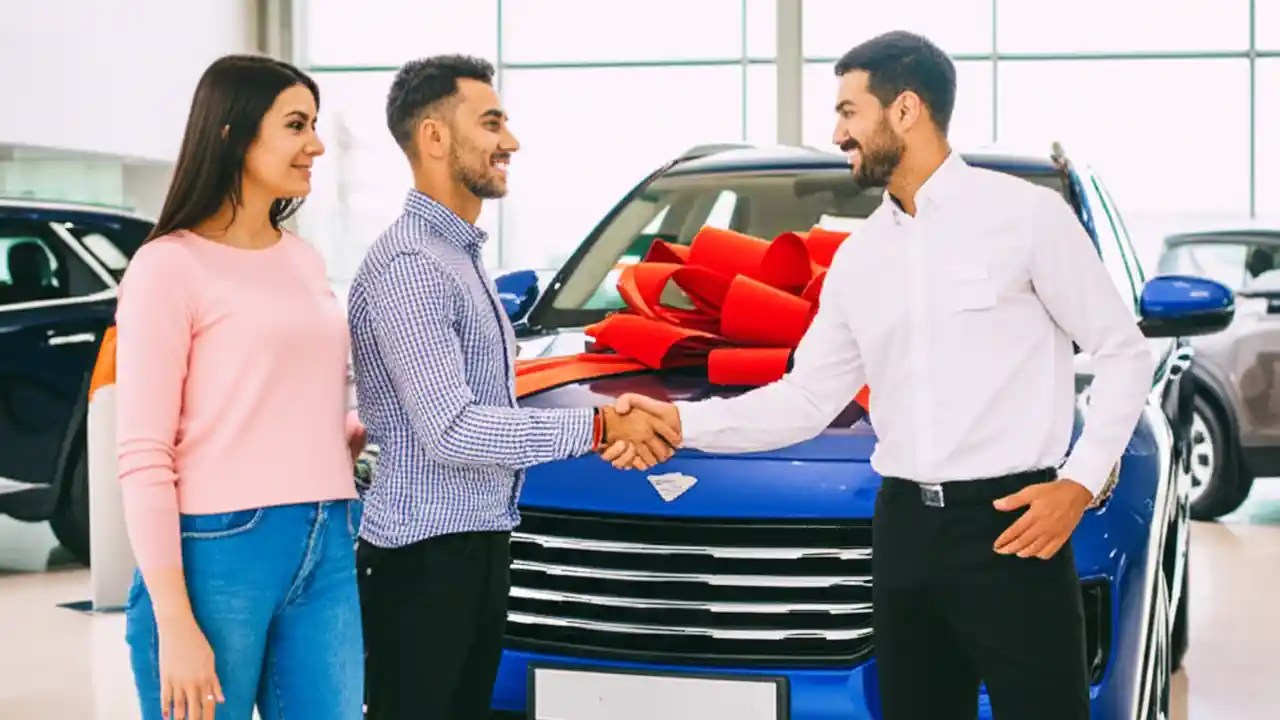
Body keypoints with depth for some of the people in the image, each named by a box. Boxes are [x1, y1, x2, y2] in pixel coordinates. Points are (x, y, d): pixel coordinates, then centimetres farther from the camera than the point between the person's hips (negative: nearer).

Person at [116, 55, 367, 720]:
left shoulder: (305, 261, 16)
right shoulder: (170, 267, -6)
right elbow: (142, 457, -10)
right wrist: (175, 625, -16)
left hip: (328, 551, 6)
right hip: (219, 552, -6)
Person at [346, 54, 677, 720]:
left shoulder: (462, 256, 16)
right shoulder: (407, 264, -16)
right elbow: (448, 432, -23)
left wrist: (606, 430, 1)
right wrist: (597, 427, -18)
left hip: (479, 548, 10)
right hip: (424, 558, -10)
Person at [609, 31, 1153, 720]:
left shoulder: (1025, 212, -5)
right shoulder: (858, 256, 12)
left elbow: (1123, 351, -2)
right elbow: (806, 400, 13)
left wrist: (1082, 481, -12)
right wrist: (684, 422, 1)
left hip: (1009, 523, -6)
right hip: (904, 526, 6)